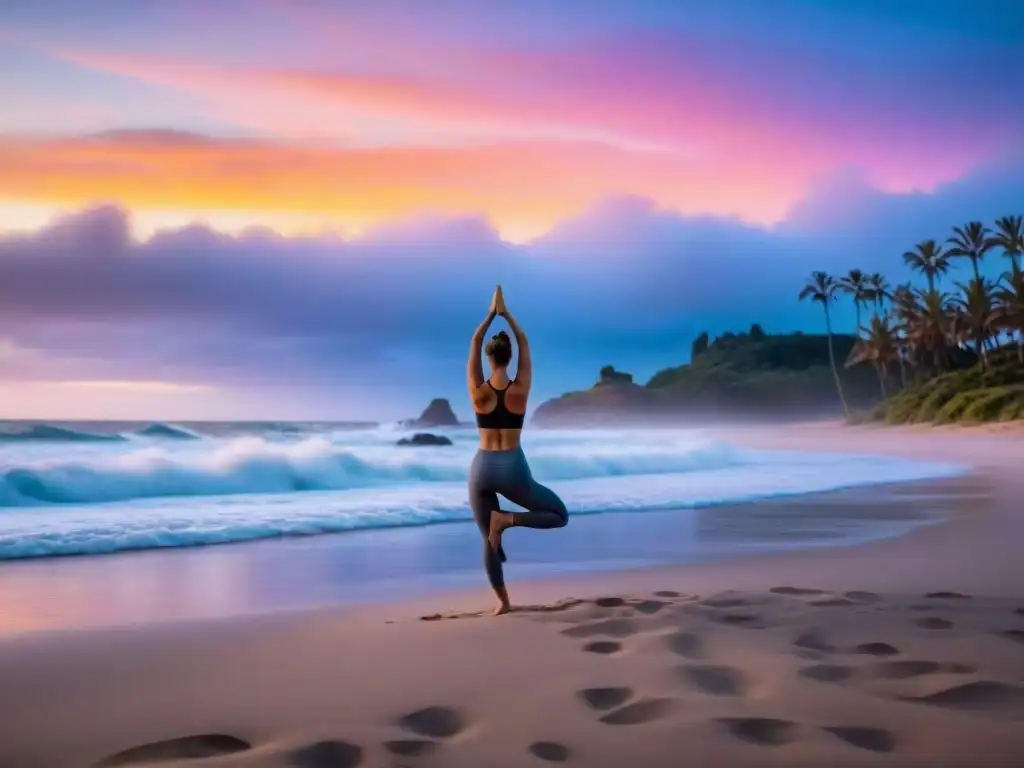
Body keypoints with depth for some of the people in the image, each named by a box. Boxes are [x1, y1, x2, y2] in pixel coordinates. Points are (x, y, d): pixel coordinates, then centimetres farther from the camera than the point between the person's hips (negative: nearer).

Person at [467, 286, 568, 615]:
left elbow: (474, 344, 3)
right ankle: (508, 520, -12)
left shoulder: (478, 391, -8)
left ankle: (502, 602, 18)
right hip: (513, 470, -2)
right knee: (560, 516, 12)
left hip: (482, 470, 2)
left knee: (487, 539, 17)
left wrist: (491, 314, 12)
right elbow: (525, 344, 3)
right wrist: (506, 314, 12)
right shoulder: (520, 390, -9)